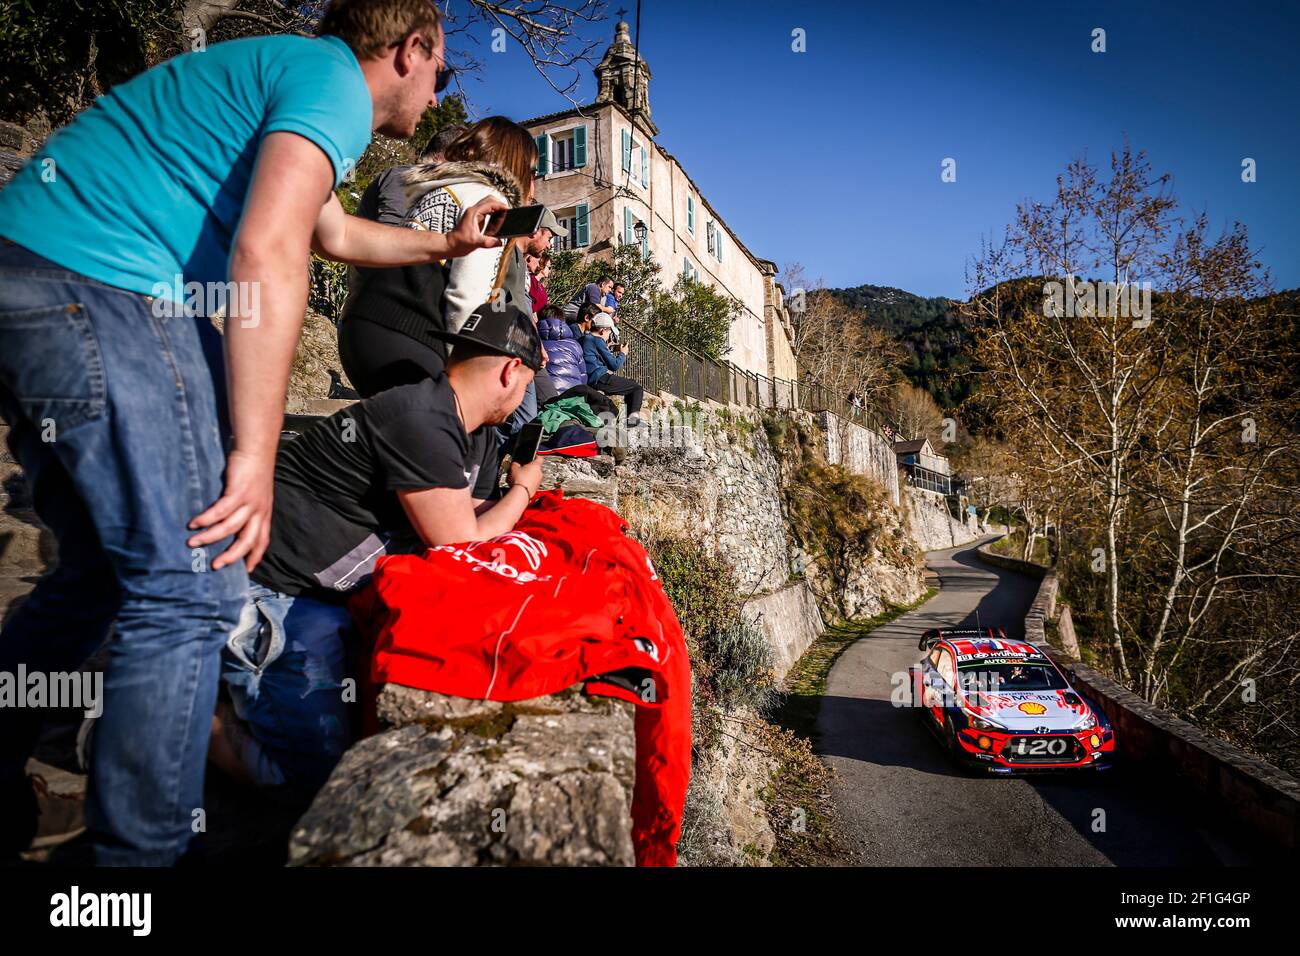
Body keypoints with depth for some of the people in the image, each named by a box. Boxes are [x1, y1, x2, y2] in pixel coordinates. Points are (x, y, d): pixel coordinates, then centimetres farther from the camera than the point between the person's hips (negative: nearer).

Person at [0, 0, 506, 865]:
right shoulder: (336, 81, -3)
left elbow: (334, 231, 42)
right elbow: (267, 255, -19)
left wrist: (446, 245, 50)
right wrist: (255, 455, -19)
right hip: (101, 286, -10)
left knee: (106, 569, 18)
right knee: (192, 586, -9)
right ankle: (140, 850, 0)